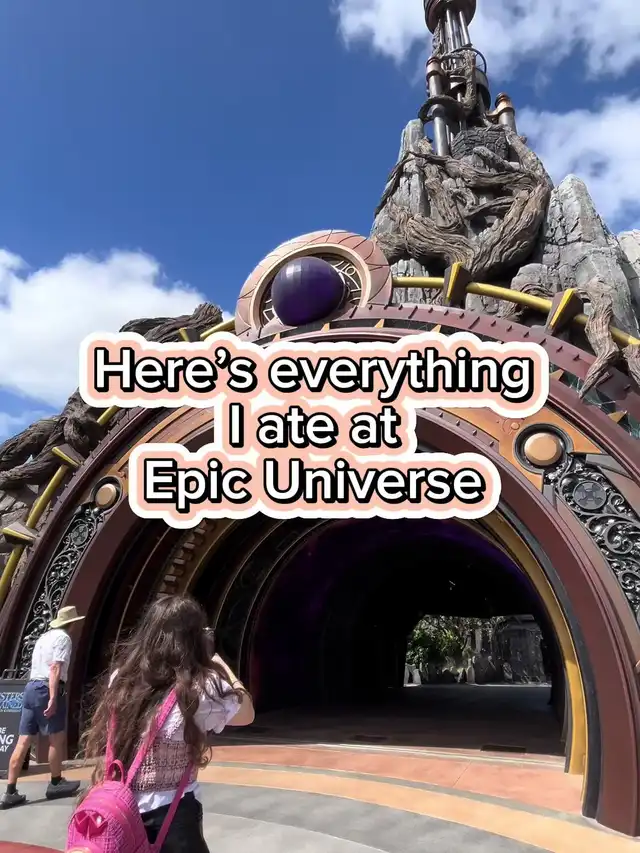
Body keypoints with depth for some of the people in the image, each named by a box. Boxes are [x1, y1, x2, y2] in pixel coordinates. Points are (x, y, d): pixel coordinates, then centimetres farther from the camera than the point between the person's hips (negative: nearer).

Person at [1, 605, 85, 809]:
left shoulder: (44, 637, 22)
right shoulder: (63, 638, -5)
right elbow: (55, 668, -17)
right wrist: (53, 698, -22)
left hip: (31, 687, 8)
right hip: (47, 689, -8)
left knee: (23, 741, 6)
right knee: (57, 737, 5)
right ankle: (55, 784, 15)